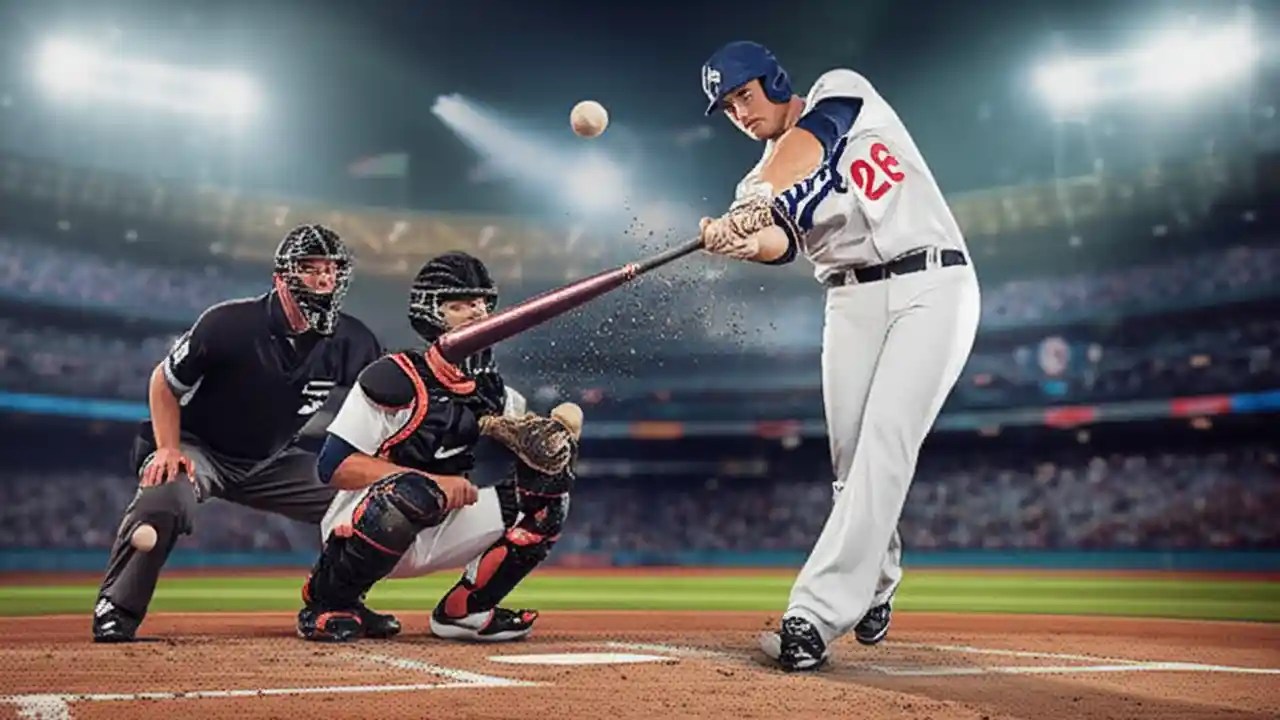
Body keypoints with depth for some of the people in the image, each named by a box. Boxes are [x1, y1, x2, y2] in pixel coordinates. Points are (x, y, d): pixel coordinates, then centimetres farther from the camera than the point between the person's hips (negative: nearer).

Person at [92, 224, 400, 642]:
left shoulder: (351, 341, -13)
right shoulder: (228, 324, -23)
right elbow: (164, 382, -10)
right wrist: (168, 450, -22)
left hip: (273, 462, 5)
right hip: (198, 447, -4)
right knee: (166, 498, -36)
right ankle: (115, 609, -15)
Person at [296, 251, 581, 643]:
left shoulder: (493, 391, 6)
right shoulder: (395, 379, -14)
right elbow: (334, 465, -19)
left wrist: (561, 429, -19)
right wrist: (435, 483, -24)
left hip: (440, 535, 6)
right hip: (360, 527, -6)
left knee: (550, 484, -5)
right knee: (416, 491, -38)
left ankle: (464, 610, 3)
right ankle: (326, 603, -14)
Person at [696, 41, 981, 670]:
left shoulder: (842, 91, 5)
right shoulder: (764, 182, 11)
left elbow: (809, 143, -19)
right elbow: (778, 244, -12)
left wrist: (763, 200, -35)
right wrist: (740, 240, -35)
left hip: (931, 285, -5)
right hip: (852, 302, 5)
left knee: (883, 447, -16)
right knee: (852, 461, 1)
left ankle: (814, 616, -23)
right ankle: (874, 591, 24)